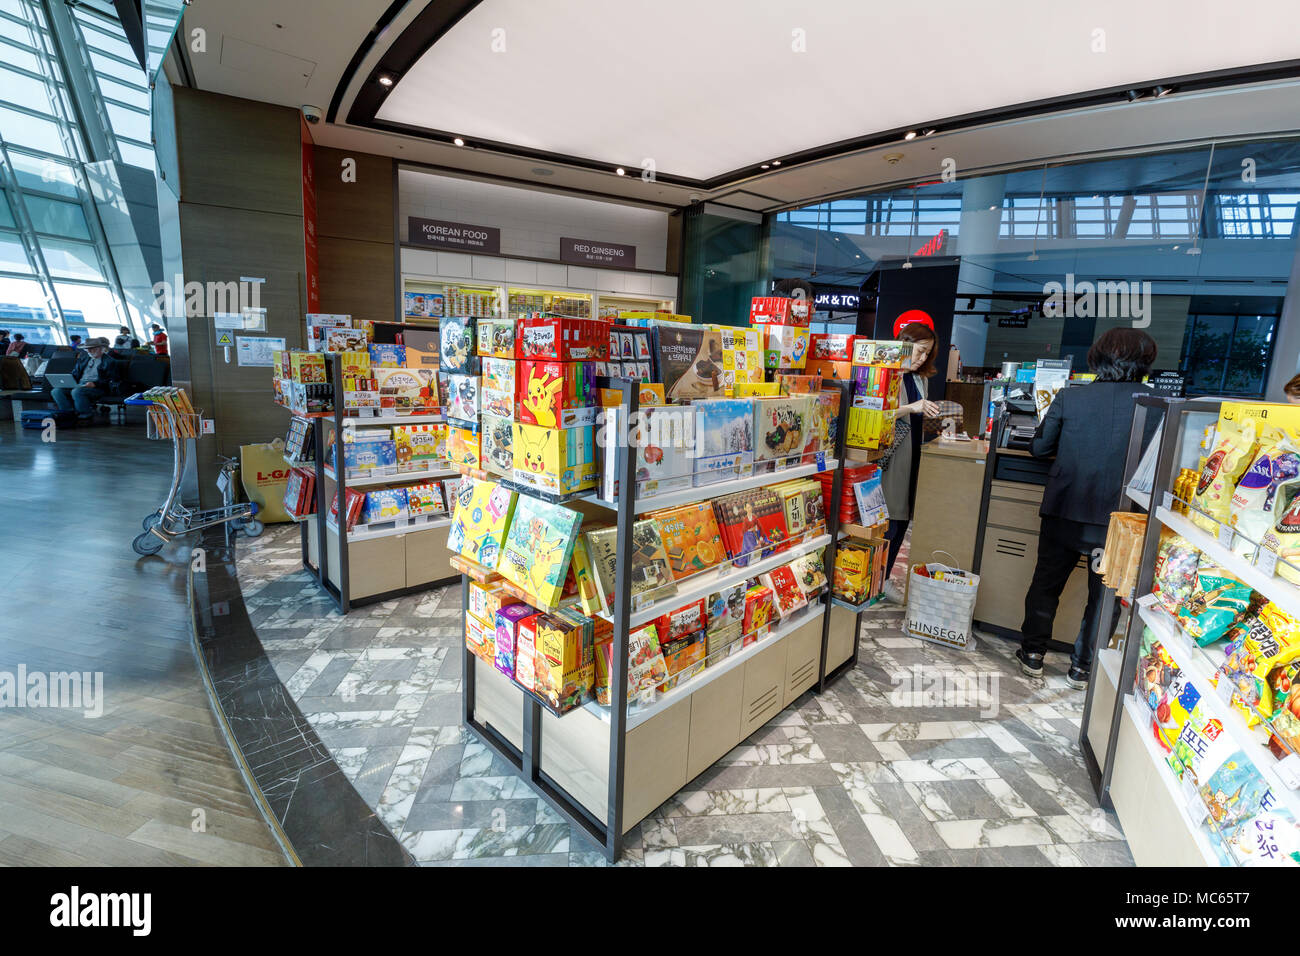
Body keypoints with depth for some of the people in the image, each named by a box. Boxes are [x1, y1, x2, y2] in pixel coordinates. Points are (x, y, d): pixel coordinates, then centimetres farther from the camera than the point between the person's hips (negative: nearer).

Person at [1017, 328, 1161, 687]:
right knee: (1104, 595, 16)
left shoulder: (1070, 397, -8)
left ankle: (1033, 654, 27)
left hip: (1064, 511, 0)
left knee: (1046, 584, 17)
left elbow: (1040, 447, -2)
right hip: (1119, 519, 0)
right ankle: (1083, 667, 25)